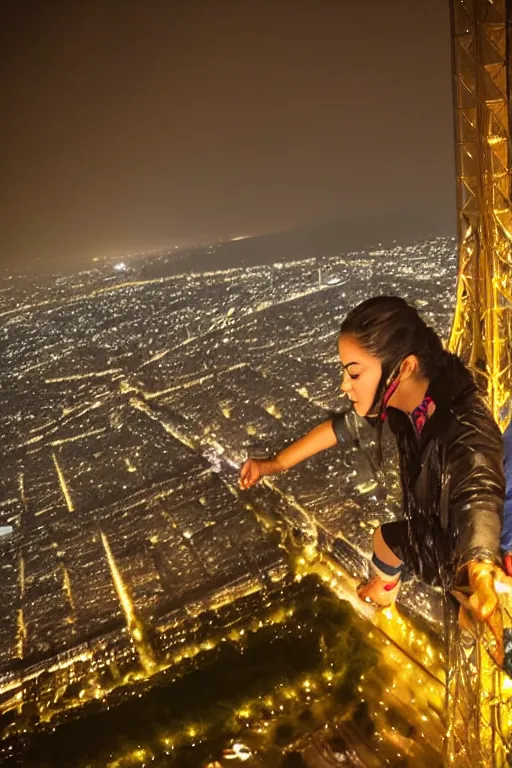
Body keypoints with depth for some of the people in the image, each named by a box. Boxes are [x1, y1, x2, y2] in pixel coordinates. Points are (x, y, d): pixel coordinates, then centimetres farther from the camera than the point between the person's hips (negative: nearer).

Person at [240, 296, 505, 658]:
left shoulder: (466, 430, -42)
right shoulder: (405, 397, -20)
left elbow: (478, 494, -60)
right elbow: (347, 424, -4)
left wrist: (481, 577, -82)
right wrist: (275, 463, 3)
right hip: (435, 527, 6)